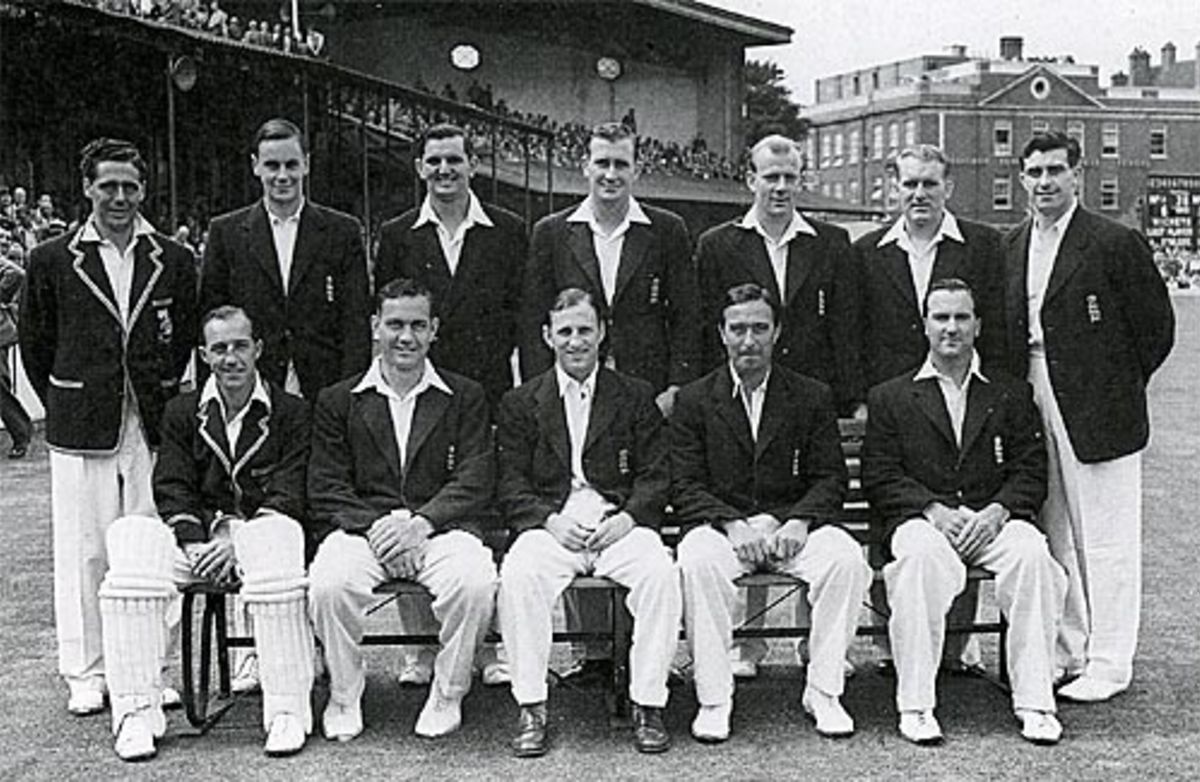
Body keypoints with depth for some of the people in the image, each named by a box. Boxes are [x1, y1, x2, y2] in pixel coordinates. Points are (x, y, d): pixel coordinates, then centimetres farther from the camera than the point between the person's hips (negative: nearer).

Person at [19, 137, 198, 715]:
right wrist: (65, 408, 10)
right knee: (83, 554, 3)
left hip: (154, 429, 1)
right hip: (80, 430, -1)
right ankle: (86, 676, 14)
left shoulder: (175, 262, 6)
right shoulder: (51, 262, 3)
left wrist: (163, 402, 11)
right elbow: (35, 346, 10)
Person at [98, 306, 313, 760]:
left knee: (277, 574, -38)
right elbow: (173, 490, 8)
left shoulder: (291, 413, 8)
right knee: (128, 579, -26)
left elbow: (287, 496, -2)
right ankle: (135, 714, -20)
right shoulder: (182, 413, 17)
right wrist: (195, 543, -12)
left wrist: (237, 540, -17)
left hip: (263, 530, -3)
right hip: (196, 532, 3)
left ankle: (288, 712, -29)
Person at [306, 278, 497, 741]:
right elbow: (326, 489, 5)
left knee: (474, 582, -32)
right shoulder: (338, 401, 14)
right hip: (362, 526, 1)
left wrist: (421, 523, -15)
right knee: (328, 584, -31)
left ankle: (447, 697, -7)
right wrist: (376, 527, -14)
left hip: (440, 526, 0)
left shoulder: (465, 397, 13)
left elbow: (475, 483, 2)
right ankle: (343, 698, -5)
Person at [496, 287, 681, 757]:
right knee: (518, 576, -32)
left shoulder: (636, 397, 14)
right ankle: (531, 710, -22)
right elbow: (512, 486, 6)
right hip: (550, 525, 0)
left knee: (660, 574, -31)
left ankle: (648, 705, -19)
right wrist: (551, 520, -12)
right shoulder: (520, 403, 14)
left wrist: (627, 518, -12)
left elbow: (656, 478, 7)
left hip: (619, 522, 0)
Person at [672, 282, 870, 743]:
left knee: (847, 558, -28)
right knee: (697, 562, -34)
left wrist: (798, 522, -15)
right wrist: (734, 525, -17)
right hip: (721, 527, -1)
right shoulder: (694, 400, 7)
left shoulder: (813, 397, 11)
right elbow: (685, 486, 0)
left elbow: (830, 479, 4)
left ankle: (822, 691, -14)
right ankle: (713, 698, -22)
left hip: (792, 527, 1)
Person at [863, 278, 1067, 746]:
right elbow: (879, 478, 4)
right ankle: (915, 705, -30)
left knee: (1032, 554, -31)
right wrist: (933, 510, -12)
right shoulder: (890, 398, 14)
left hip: (994, 519, 2)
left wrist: (998, 509, -11)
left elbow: (1031, 472, 9)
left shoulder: (1012, 395, 19)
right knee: (921, 557, -36)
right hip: (921, 519, -1)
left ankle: (1034, 701, -23)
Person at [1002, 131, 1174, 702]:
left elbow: (1156, 327, -2)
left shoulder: (1116, 244, -6)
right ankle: (1065, 652, 22)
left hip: (1097, 414, -5)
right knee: (1053, 539, 11)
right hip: (1032, 410, 5)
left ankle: (1108, 664, 9)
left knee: (1105, 541, 0)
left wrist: (1117, 390, 2)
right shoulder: (1009, 248, 11)